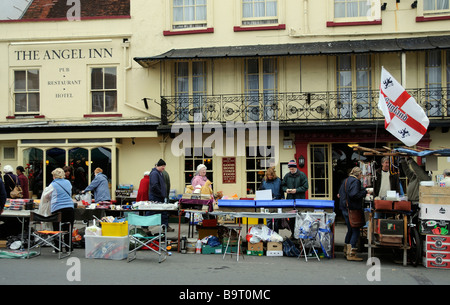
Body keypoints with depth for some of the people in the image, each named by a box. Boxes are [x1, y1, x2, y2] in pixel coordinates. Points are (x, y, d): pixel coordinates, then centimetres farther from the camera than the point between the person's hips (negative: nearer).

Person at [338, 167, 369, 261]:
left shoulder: (345, 181, 14)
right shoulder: (355, 181, -14)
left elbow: (340, 193, 21)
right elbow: (354, 194, -26)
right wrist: (365, 192, -14)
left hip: (345, 209, 9)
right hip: (352, 209, -9)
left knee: (350, 230, 21)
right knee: (356, 231, -3)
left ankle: (346, 251, 30)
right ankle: (351, 254, -4)